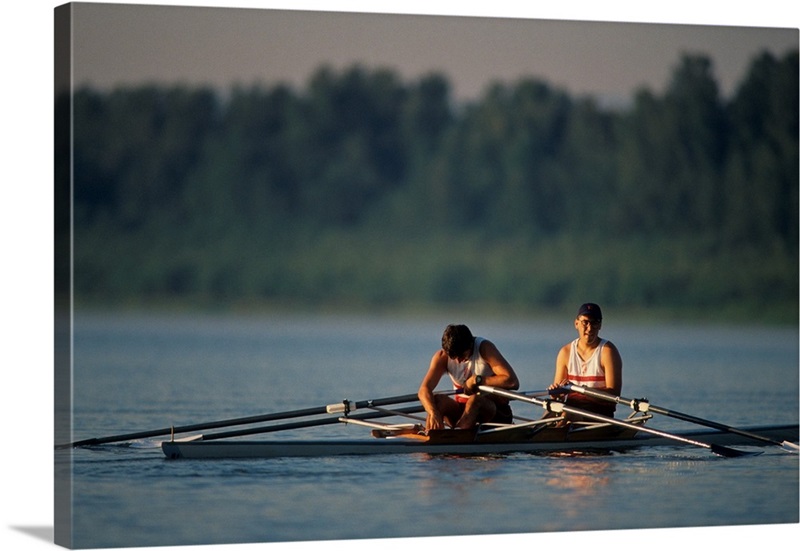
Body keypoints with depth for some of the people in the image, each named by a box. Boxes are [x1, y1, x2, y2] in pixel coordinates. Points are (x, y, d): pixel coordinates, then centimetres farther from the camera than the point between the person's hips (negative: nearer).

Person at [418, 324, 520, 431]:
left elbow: (513, 382, -26)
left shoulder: (484, 348, -16)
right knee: (436, 400, -25)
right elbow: (424, 390, -20)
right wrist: (433, 413, -40)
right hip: (461, 409, 3)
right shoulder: (442, 356, -7)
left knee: (475, 400, -35)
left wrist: (477, 380, -23)